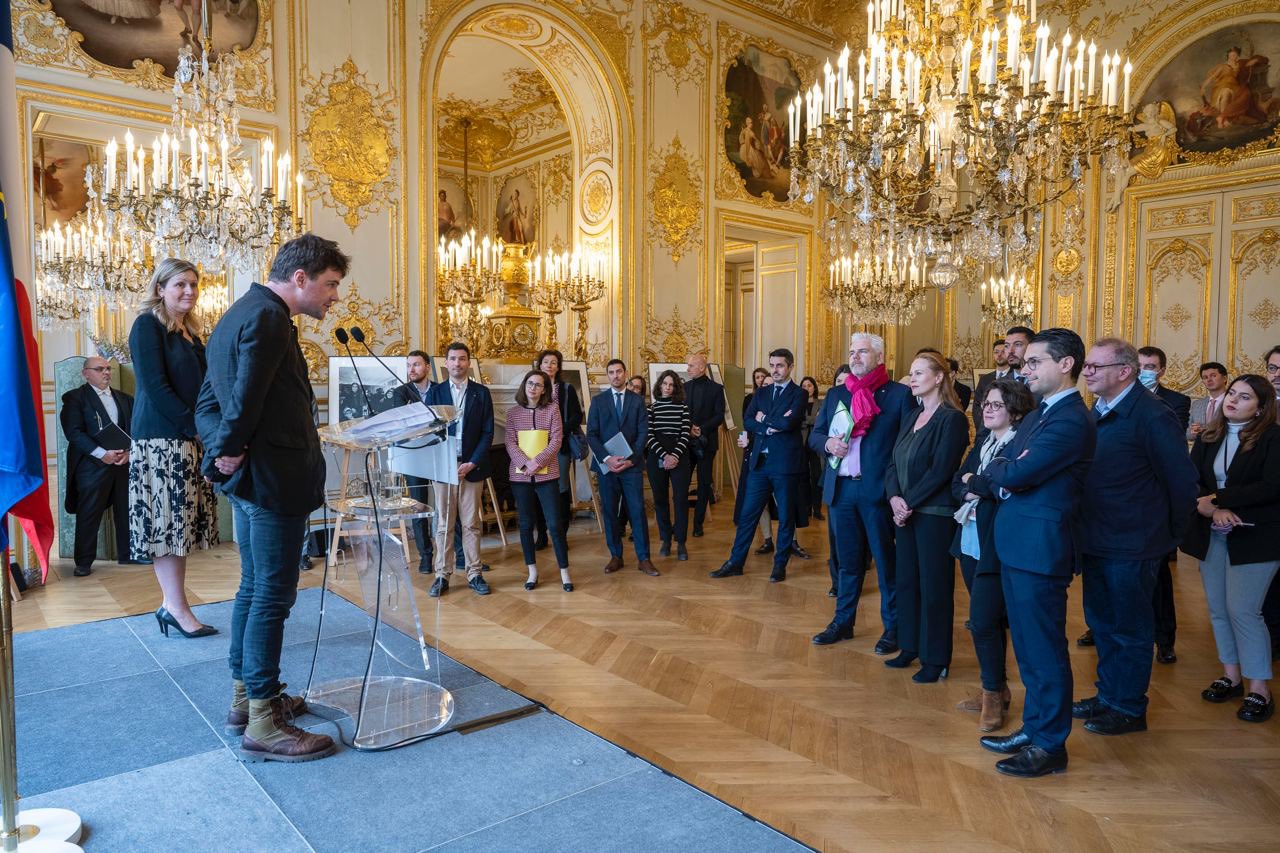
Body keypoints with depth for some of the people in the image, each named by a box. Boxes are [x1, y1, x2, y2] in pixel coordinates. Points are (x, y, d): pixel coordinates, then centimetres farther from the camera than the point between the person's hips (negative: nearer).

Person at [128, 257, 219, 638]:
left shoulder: (189, 331, 17)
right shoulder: (147, 325, -6)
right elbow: (155, 386, -14)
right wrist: (196, 426, -15)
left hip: (189, 439, 8)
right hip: (162, 438, -8)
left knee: (182, 521, 8)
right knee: (168, 520, -5)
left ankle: (172, 603, 14)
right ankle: (178, 608, -1)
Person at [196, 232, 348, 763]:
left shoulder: (238, 314, 17)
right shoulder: (268, 317, -16)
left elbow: (207, 401, 17)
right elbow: (245, 400, -24)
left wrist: (220, 450, 4)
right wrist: (231, 450, -9)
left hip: (250, 480, 10)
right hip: (274, 479, -10)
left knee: (254, 588, 18)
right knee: (273, 595, -4)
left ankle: (244, 696, 30)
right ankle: (262, 725, 4)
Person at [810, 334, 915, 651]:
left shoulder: (900, 394, -3)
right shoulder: (835, 394, 13)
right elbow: (814, 435, 16)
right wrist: (828, 443, -7)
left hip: (878, 491, -4)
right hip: (840, 490, 4)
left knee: (886, 562, 6)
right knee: (848, 561, 15)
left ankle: (892, 628, 18)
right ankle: (842, 622, 26)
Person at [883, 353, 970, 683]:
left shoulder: (952, 418, -10)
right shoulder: (911, 418, 13)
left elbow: (941, 470, -17)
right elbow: (893, 463, 9)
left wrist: (909, 502, -15)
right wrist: (894, 497, -7)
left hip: (935, 514, -7)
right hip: (906, 512, 7)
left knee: (934, 586, 1)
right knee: (906, 581, 13)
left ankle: (936, 660, 12)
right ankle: (910, 647, 27)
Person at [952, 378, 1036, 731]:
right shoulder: (983, 444, 14)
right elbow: (956, 483, 10)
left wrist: (972, 482, -6)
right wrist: (972, 492, -11)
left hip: (996, 546, -8)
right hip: (971, 542, 8)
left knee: (983, 622, -6)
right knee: (988, 620, 17)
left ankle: (994, 695, 12)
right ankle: (996, 689, 29)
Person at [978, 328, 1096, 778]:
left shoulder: (1072, 420, -18)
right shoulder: (1039, 415, 15)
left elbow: (1015, 475, -22)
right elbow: (999, 467, 13)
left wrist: (999, 469, -2)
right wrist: (1005, 479, -7)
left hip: (1040, 548, -10)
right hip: (1017, 546, 10)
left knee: (1044, 651, 3)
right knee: (1028, 648, 18)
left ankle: (1050, 746, 16)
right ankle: (1033, 728, 32)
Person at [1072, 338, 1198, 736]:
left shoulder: (1152, 416, -18)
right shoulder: (1097, 413, 7)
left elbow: (1182, 482, -15)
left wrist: (1168, 534, -4)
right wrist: (1087, 531, 11)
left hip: (1132, 547, -8)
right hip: (1097, 541, 8)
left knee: (1130, 629, 7)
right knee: (1102, 624, 19)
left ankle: (1129, 709, 23)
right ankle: (1108, 696, 35)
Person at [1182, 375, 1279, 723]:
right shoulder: (1207, 438, 8)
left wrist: (1216, 498, -13)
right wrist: (1215, 510, -17)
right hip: (1211, 536, 5)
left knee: (1243, 610, -7)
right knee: (1218, 609, 9)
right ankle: (1231, 676, 23)